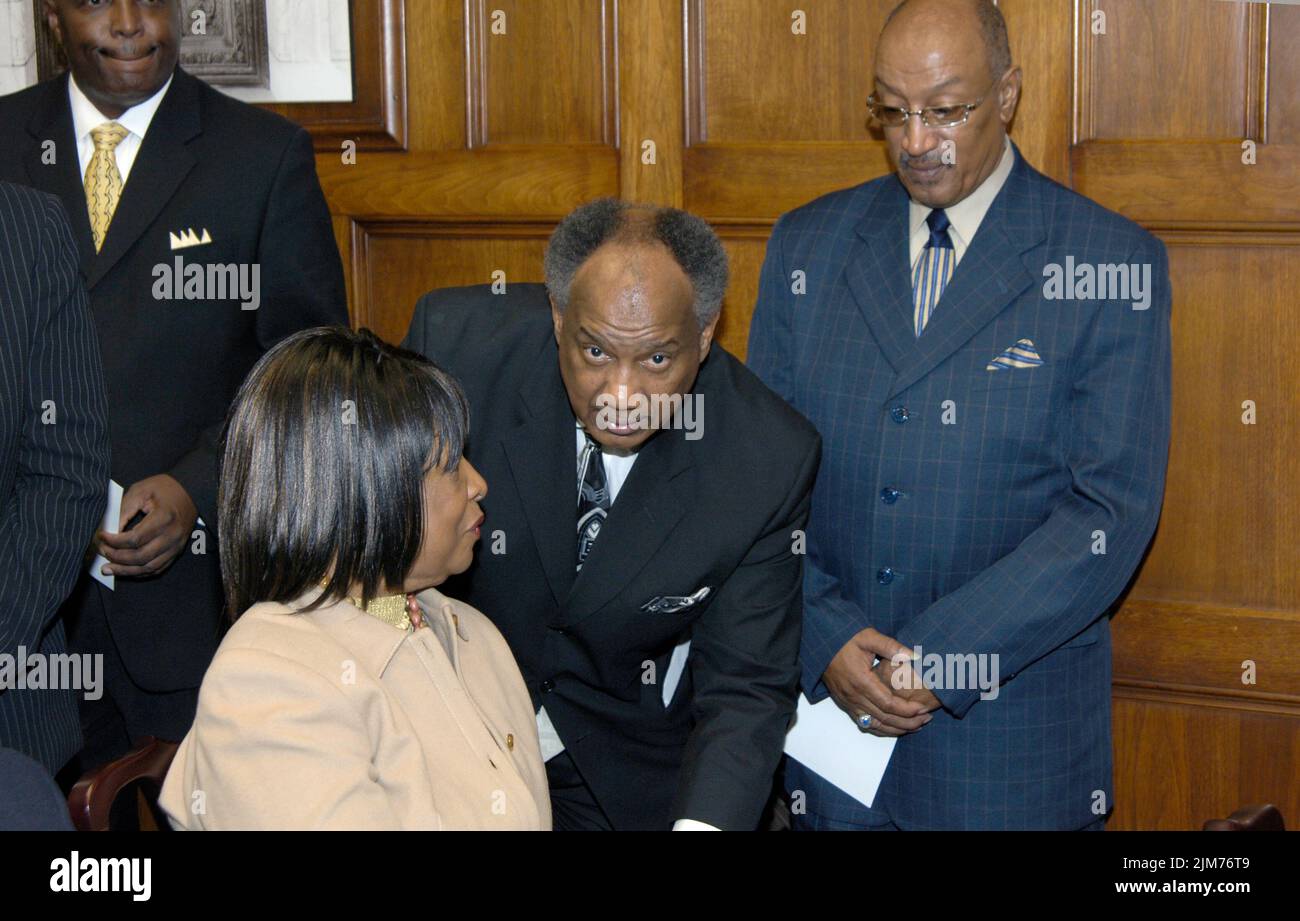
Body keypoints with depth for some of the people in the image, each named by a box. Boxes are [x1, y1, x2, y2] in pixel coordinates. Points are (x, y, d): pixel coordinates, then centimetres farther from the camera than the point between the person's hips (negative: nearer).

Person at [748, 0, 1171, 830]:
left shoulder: (1113, 264, -6)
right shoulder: (807, 246, 5)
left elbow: (1112, 510, -11)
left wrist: (940, 656, -16)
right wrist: (826, 638, -11)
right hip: (828, 699, 3)